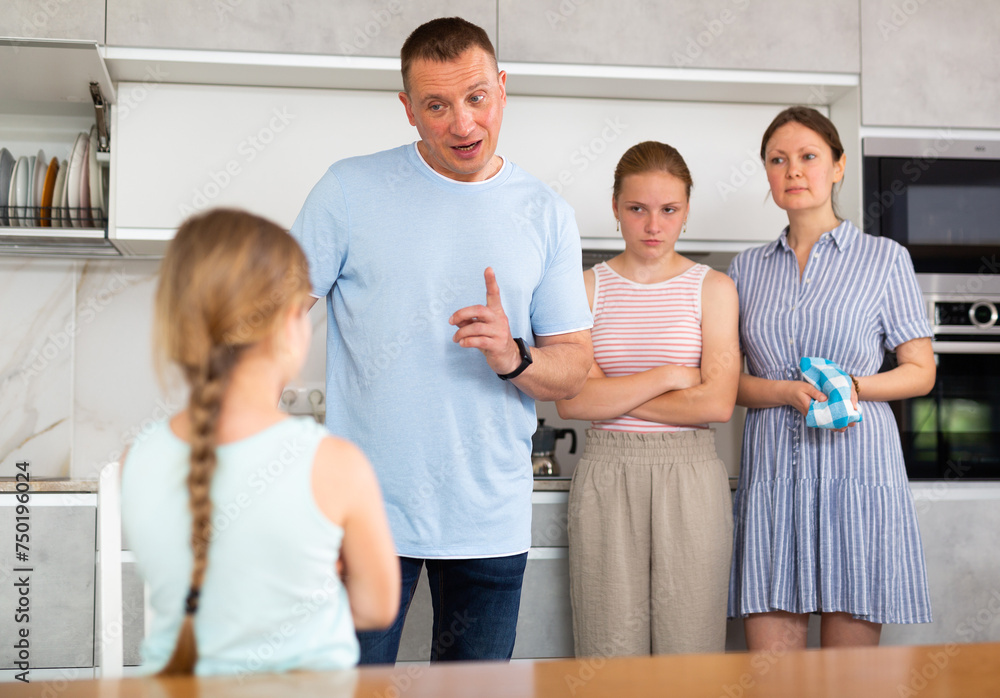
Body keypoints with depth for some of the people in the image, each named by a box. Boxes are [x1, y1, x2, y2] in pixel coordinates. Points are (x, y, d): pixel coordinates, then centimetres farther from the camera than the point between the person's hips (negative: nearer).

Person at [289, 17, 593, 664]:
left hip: (493, 524, 2)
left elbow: (576, 367, 5)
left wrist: (514, 358, -16)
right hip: (364, 513, -2)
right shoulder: (350, 190, -3)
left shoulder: (547, 215, 4)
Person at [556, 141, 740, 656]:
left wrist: (612, 395, -6)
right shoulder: (588, 287, 7)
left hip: (689, 477, 0)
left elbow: (717, 402, -6)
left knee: (689, 653, 2)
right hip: (605, 473, 1)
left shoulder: (713, 288, 5)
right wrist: (668, 376, -8)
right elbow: (570, 400, -5)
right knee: (610, 653, 3)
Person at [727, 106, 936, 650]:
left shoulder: (885, 259, 7)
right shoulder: (748, 268, 14)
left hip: (857, 467, -2)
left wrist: (850, 386, -12)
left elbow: (921, 372, 7)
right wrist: (787, 391, -8)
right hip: (772, 473, 2)